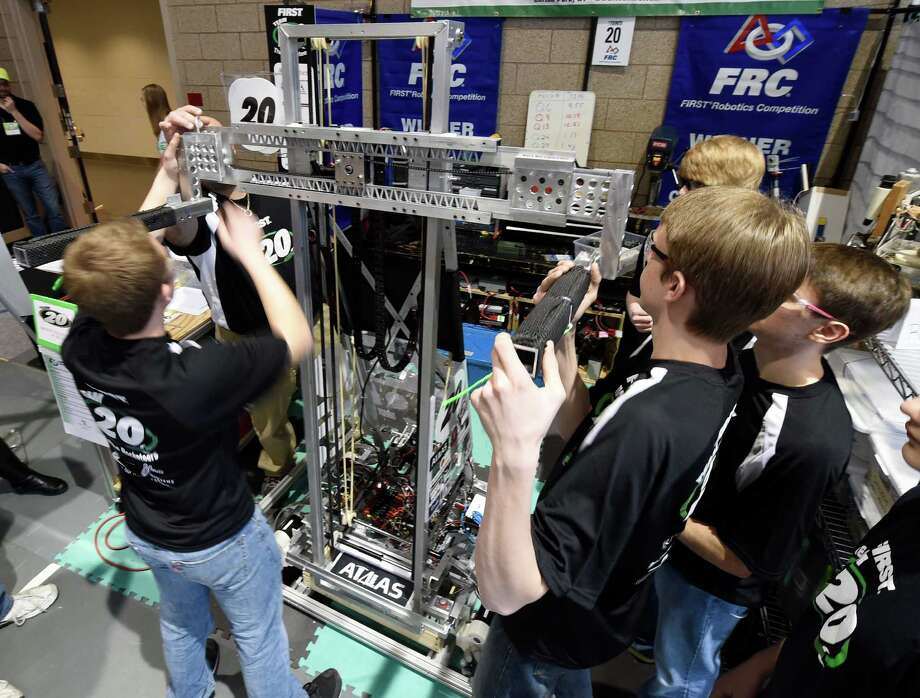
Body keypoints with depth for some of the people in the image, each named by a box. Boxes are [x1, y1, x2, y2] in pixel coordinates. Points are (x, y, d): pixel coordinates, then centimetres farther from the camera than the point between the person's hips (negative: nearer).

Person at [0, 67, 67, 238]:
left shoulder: (25, 105, 0)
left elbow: (38, 136, -10)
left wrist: (14, 112, -15)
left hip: (34, 165, 0)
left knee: (54, 209, -4)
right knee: (30, 215, 5)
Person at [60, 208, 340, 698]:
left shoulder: (79, 349, -24)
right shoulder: (196, 376, -42)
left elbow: (118, 271, -5)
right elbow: (298, 338, -28)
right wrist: (250, 252, -21)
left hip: (145, 532, 6)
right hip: (221, 539, -6)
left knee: (180, 624, 34)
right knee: (257, 635, 23)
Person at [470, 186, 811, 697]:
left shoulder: (645, 425, -44)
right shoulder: (715, 371, -15)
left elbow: (505, 591, -40)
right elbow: (576, 427, -5)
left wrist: (514, 453, -56)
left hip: (550, 627, -6)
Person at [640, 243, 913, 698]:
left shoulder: (813, 442, -38)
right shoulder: (744, 352, -18)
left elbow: (744, 562, -26)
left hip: (711, 583, -6)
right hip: (668, 538, 6)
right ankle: (648, 639, 70)